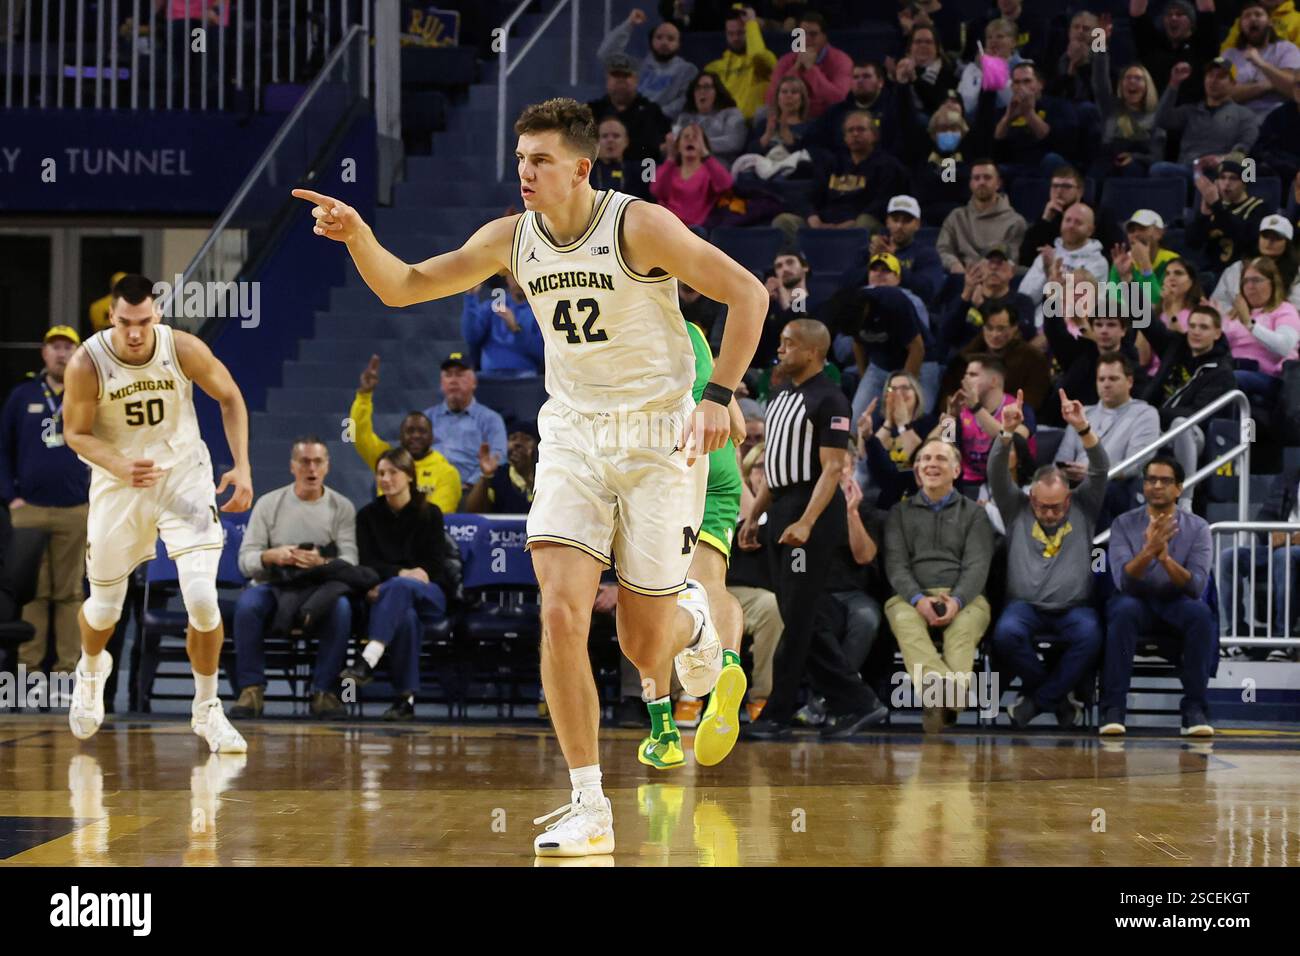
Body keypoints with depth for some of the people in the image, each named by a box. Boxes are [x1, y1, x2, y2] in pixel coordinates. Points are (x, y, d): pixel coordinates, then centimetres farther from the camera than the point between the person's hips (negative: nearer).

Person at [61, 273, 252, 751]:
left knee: (202, 597, -16)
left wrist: (242, 466, -10)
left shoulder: (185, 349, -18)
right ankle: (91, 669, 50)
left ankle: (207, 711, 4)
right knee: (104, 607, 13)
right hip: (119, 482, 1)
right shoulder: (86, 364, -20)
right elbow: (76, 433, -9)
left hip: (183, 473, 0)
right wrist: (120, 467, -27)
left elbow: (229, 397, -1)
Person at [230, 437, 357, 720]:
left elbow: (350, 561, -7)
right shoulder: (268, 504, 6)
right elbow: (245, 560, -1)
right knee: (247, 603, -33)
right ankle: (251, 689, -24)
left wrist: (321, 563, -30)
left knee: (342, 606, -35)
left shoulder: (342, 507, 6)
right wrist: (271, 556, -24)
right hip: (273, 587, 1)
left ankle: (324, 691, -25)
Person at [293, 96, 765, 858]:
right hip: (572, 434, 4)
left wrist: (719, 395, -20)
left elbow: (747, 292, -14)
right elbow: (403, 287, 5)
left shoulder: (640, 226, -16)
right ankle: (590, 809, -9)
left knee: (644, 647, 0)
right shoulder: (511, 239, 0)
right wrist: (357, 235, -14)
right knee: (561, 614, -15)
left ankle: (690, 621, 41)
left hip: (657, 436, -4)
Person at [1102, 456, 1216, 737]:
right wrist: (1148, 550, -36)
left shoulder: (1197, 527, -4)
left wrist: (1166, 558, -34)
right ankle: (1113, 708, -33)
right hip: (1136, 601, 0)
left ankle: (1194, 708, -27)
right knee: (1124, 610, -36)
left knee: (1201, 613, -33)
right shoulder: (1124, 524, -4)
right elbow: (1124, 581, -18)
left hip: (1176, 604, 1)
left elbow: (1197, 586, -16)